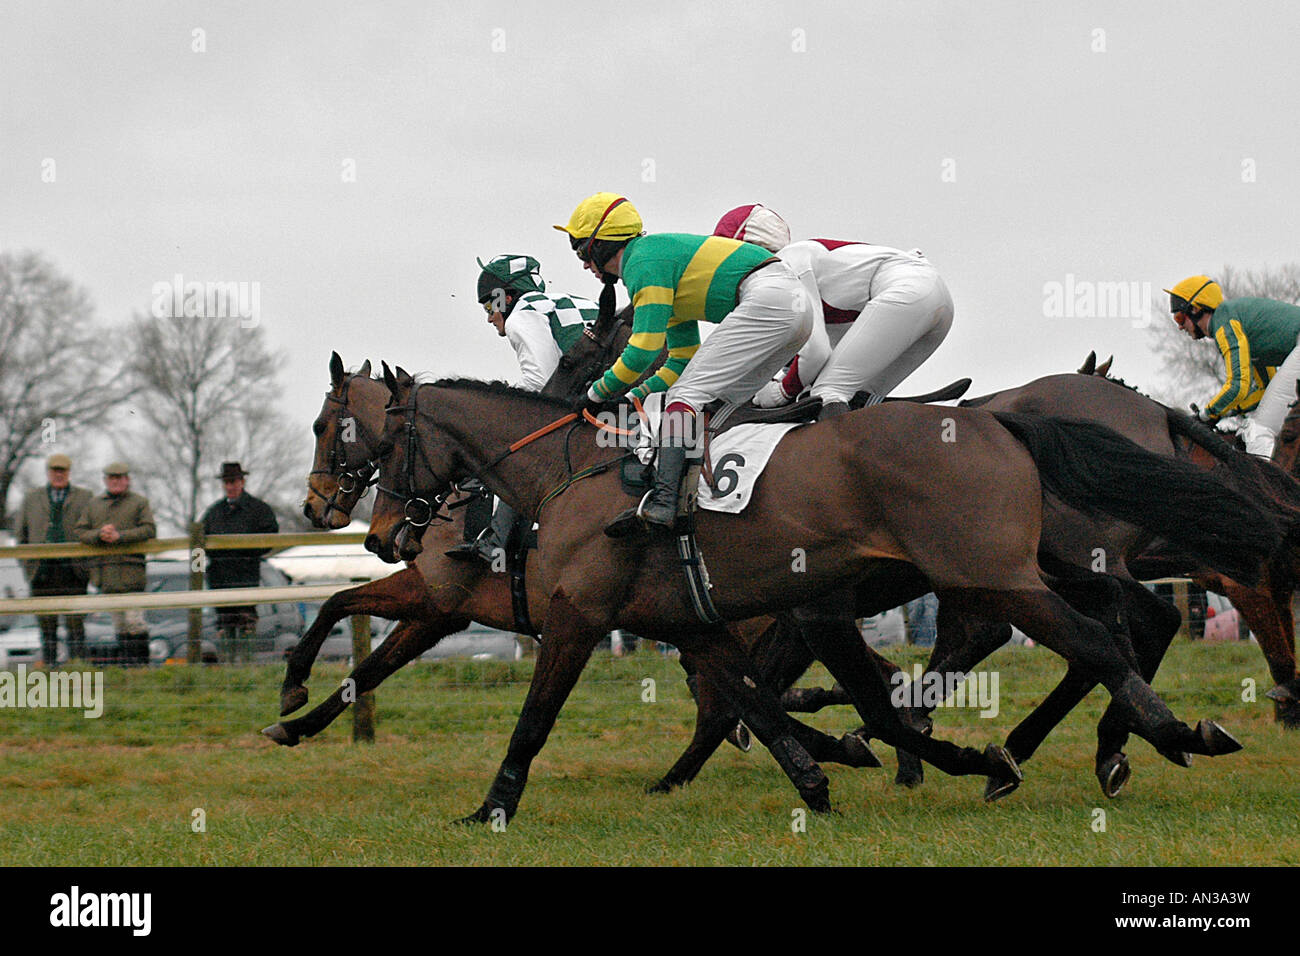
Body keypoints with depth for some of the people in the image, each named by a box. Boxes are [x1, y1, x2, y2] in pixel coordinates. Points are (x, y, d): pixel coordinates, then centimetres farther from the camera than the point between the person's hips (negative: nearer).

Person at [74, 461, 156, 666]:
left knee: (134, 620, -11)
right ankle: (126, 663, 12)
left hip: (130, 570, -4)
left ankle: (142, 663, -9)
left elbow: (149, 530, -7)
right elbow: (79, 532, 11)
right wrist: (99, 534, -10)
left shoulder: (139, 502, 6)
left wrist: (119, 536, -15)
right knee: (118, 622, 8)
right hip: (104, 571, 4)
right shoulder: (94, 504, 17)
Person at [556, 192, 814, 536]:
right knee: (718, 402, 16)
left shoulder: (642, 261, -3)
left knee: (686, 393, -14)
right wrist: (634, 397, 24)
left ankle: (662, 501, -27)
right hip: (799, 304, 10)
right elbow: (684, 361, 32)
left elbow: (644, 350, -10)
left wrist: (598, 393, 3)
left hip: (767, 297, -10)